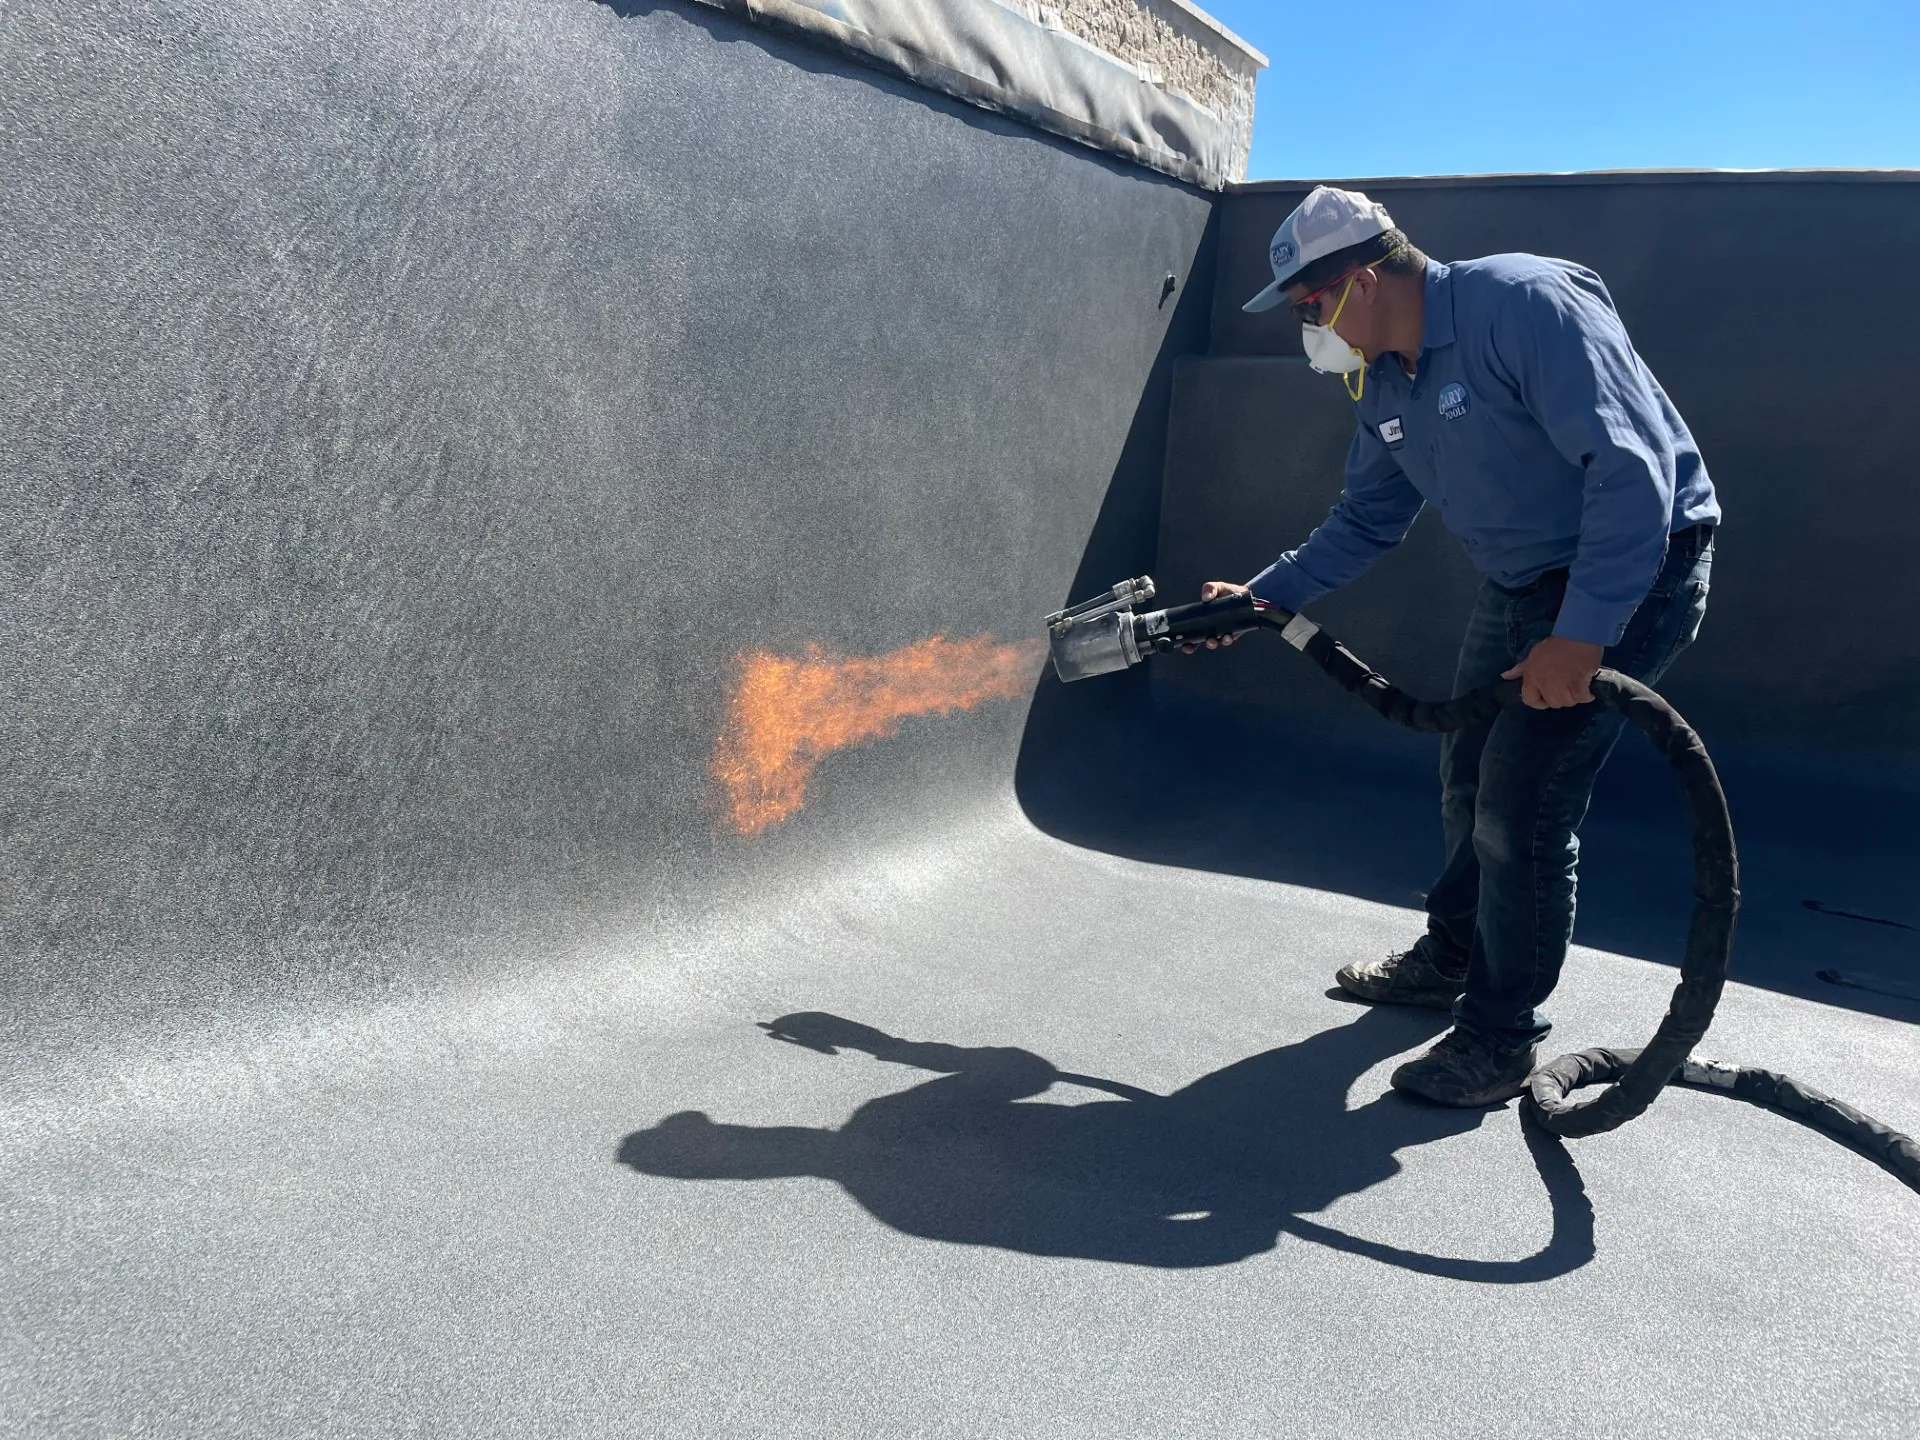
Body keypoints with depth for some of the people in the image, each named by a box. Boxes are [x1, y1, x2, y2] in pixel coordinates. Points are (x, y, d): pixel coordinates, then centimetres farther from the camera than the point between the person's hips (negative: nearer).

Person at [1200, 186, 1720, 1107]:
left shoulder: (1526, 305, -25)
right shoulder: (1382, 381, 2)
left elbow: (1633, 467, -30)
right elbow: (1368, 519, 13)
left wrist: (1581, 635, -32)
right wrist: (1261, 597, 6)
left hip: (1628, 573, -9)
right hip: (1518, 582, 9)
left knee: (1521, 805, -9)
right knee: (1470, 782, 17)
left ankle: (1502, 1038, 7)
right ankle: (1449, 958, 38)